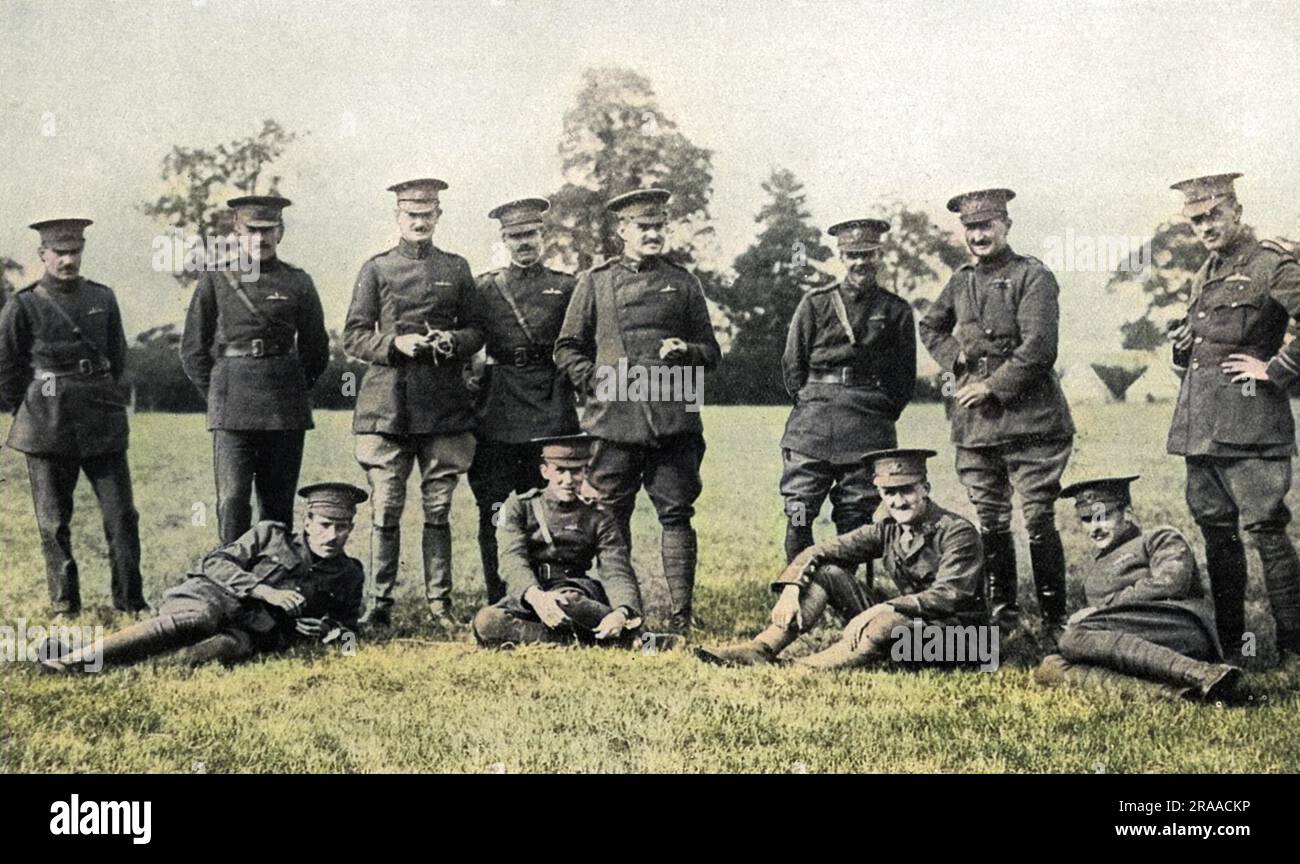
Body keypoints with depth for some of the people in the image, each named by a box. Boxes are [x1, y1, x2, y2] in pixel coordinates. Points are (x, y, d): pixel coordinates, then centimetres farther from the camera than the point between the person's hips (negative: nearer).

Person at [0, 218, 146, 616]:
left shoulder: (103, 298, 8)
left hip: (103, 424, 3)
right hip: (48, 429, -2)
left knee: (121, 513, 0)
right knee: (54, 522, 4)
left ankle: (130, 600, 9)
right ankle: (64, 603, 15)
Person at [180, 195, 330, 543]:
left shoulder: (298, 283, 8)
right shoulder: (215, 281, 5)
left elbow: (316, 350, 16)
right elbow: (193, 349, 9)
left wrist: (293, 392, 11)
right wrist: (218, 395, 5)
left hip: (285, 410, 2)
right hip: (233, 408, -1)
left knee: (278, 501, 7)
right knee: (233, 499, -9)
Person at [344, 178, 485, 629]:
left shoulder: (456, 268, 13)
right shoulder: (377, 269, 8)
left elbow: (476, 331, 16)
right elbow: (354, 337, 5)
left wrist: (452, 341, -6)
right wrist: (395, 343, -12)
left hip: (443, 405, 1)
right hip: (387, 404, -1)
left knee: (438, 508, 4)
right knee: (385, 509, -1)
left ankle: (439, 600, 12)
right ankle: (380, 603, 6)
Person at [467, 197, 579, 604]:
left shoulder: (566, 287, 11)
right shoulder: (483, 288, 11)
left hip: (552, 413, 0)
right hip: (497, 414, 0)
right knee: (495, 512, -1)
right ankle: (498, 605, 4)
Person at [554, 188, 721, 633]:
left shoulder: (682, 283, 14)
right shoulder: (595, 282, 11)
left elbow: (711, 351, 17)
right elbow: (567, 347, 12)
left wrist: (686, 352, -4)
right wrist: (595, 381, -3)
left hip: (673, 417, 1)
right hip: (615, 418, 0)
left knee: (676, 513, -1)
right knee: (611, 517, 3)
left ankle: (681, 614, 2)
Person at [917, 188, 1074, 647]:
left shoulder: (1033, 276, -5)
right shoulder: (962, 280, 13)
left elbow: (1038, 348, -14)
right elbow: (930, 327, 28)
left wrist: (992, 386, -12)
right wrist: (957, 364, 11)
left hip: (1029, 416, -6)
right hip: (974, 422, 6)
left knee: (1039, 520, -4)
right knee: (990, 523, 11)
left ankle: (1054, 621, 4)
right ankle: (1003, 613, 24)